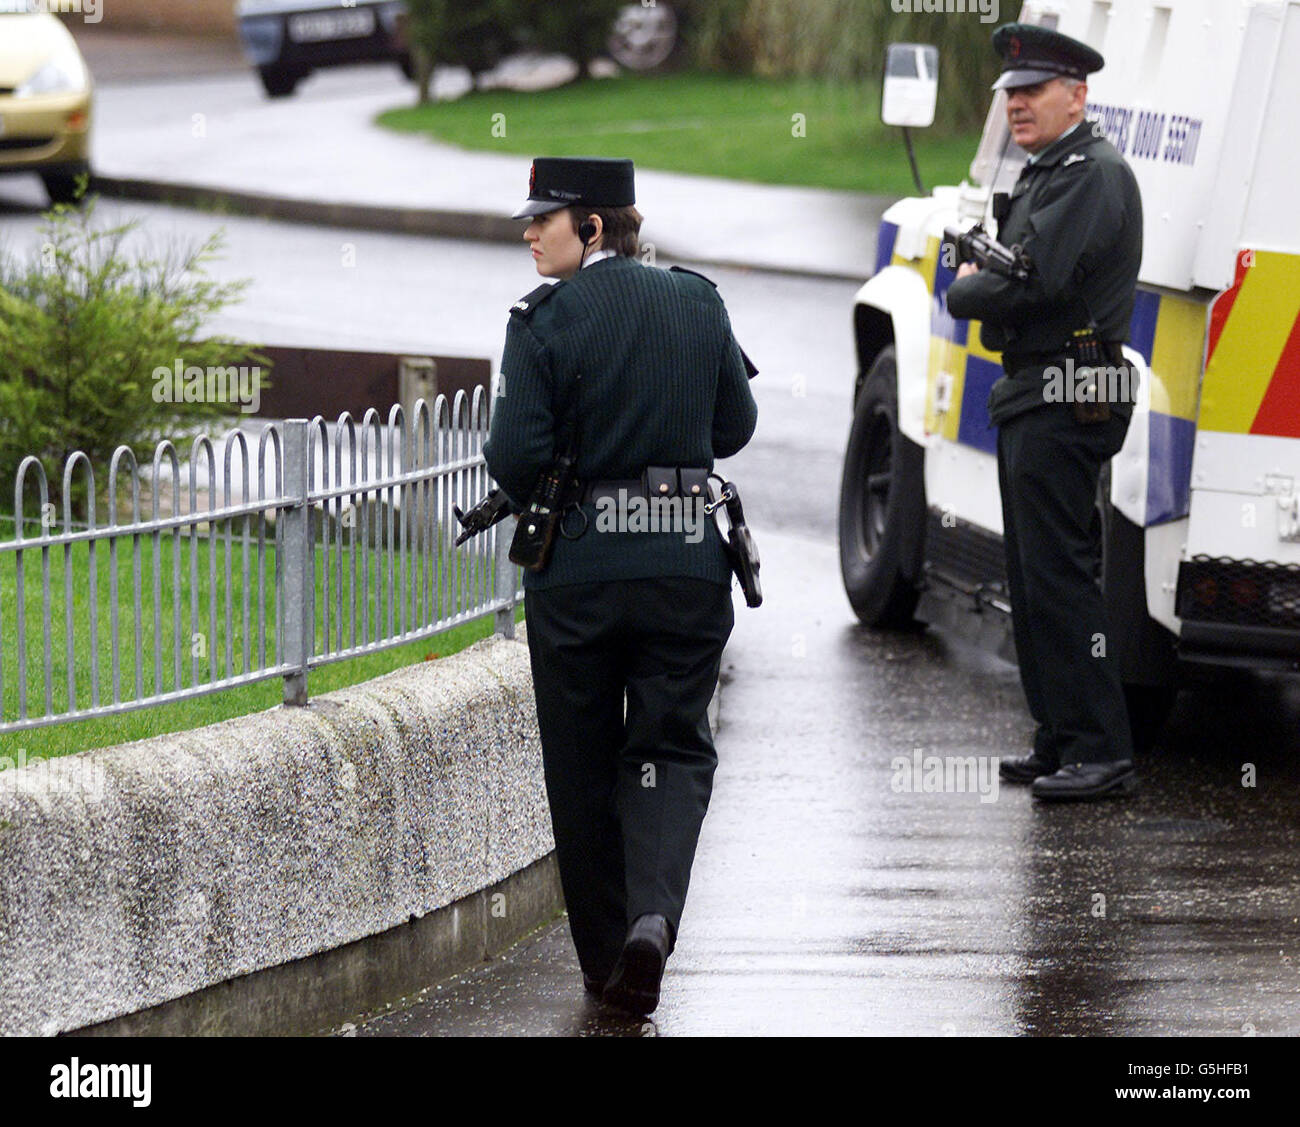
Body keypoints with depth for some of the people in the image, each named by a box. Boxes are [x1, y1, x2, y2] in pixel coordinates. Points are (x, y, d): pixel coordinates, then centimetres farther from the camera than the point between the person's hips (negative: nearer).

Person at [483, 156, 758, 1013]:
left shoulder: (547, 320, -11)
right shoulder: (698, 303, 2)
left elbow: (516, 455, -14)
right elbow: (735, 428, 10)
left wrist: (537, 508, 8)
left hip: (578, 566, -2)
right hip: (687, 563, 2)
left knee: (583, 763, 11)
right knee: (673, 746, 8)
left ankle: (605, 956, 16)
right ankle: (655, 914, -16)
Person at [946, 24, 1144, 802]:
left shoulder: (1094, 175, -14)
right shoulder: (1047, 175, 20)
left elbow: (1035, 280, -23)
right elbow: (1013, 271, 24)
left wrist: (965, 293, -6)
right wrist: (979, 284, 2)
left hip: (1068, 399, -11)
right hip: (1032, 396, 11)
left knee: (1057, 576, -13)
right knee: (1034, 575, 14)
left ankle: (1101, 751, -13)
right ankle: (1062, 739, 19)